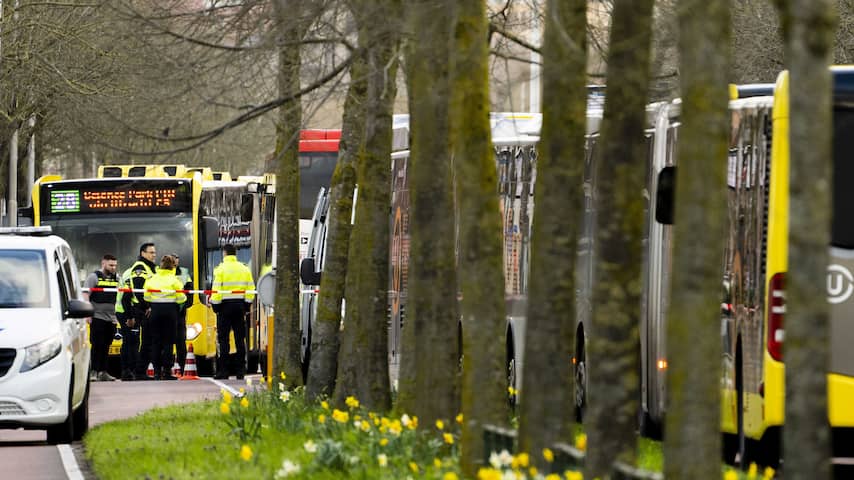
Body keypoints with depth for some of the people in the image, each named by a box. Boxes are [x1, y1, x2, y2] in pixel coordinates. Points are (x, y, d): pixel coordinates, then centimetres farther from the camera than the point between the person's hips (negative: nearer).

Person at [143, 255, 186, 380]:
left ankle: (157, 371, 3)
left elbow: (147, 296, 3)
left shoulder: (152, 279, 4)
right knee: (168, 342, 0)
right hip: (170, 311, -3)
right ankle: (166, 371, -4)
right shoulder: (174, 280, -5)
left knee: (156, 341, 6)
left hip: (155, 311, 3)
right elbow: (181, 298, -7)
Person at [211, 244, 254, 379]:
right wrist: (247, 305, 11)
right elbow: (250, 289, 4)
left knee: (223, 339, 0)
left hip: (225, 306, -4)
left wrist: (215, 305, -6)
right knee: (240, 338, 8)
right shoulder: (245, 269, 6)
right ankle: (241, 370, 7)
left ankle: (223, 370, -3)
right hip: (240, 305, 4)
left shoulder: (221, 269, -8)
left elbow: (217, 290, -13)